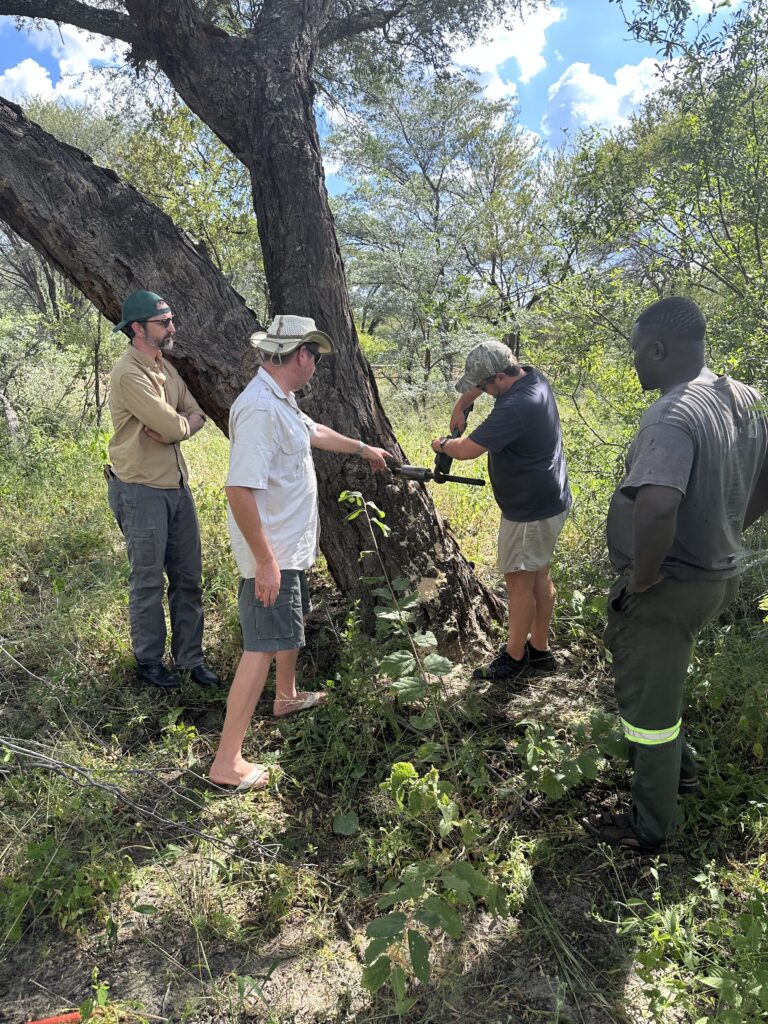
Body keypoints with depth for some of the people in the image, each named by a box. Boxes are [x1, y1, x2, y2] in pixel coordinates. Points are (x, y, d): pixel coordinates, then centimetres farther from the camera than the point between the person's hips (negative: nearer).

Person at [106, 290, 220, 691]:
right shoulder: (129, 373, -17)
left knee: (188, 579, 12)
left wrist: (173, 426, -14)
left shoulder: (165, 366, 11)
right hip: (141, 492, -8)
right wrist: (180, 424, 0)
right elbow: (172, 427, -23)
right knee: (149, 583, 5)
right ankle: (148, 661, 23)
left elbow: (196, 414, 6)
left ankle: (190, 658, 24)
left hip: (177, 486, 8)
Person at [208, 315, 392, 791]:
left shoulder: (282, 400, 8)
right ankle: (227, 762, 3)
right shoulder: (260, 408, -26)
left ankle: (287, 696, 51)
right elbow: (240, 489, -31)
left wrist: (363, 448, 41)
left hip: (292, 546, 11)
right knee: (263, 646, -6)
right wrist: (265, 561, -28)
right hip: (271, 553, -11)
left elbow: (314, 431, 29)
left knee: (295, 618, 27)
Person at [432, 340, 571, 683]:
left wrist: (441, 443, -5)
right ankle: (539, 650, 31)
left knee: (519, 582, 3)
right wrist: (461, 406, 5)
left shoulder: (515, 408, -29)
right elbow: (476, 385, 19)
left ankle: (515, 658, 19)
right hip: (549, 501, 10)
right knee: (539, 577, 18)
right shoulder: (532, 376, 2)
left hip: (529, 511, -10)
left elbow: (468, 449, -25)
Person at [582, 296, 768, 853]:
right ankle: (682, 769, 48)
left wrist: (641, 578, -26)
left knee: (649, 703, 9)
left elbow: (656, 506, -43)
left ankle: (649, 828, 29)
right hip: (718, 574, 9)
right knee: (654, 677, 30)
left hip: (667, 588, -9)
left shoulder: (673, 415, -27)